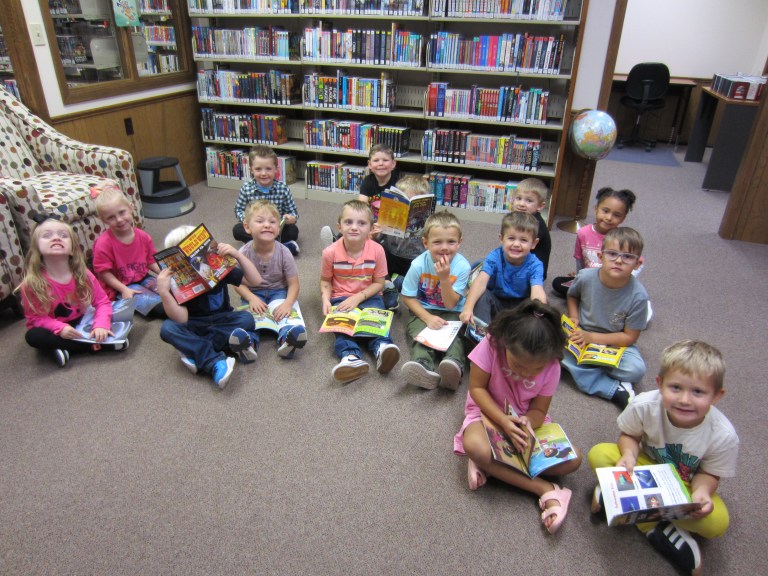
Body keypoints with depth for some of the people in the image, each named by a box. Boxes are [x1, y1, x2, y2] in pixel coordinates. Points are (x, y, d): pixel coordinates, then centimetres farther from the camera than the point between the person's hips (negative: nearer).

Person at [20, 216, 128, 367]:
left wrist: (101, 326, -28)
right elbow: (35, 317, -13)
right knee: (33, 336, -32)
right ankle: (98, 345, -30)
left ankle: (64, 348, -20)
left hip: (81, 323, 2)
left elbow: (102, 302, -9)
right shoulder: (32, 283, -20)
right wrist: (60, 328, -31)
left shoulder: (83, 274, -14)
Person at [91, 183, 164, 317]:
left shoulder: (142, 236, -2)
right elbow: (104, 272, -12)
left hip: (143, 279, 6)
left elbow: (151, 261, 7)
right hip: (119, 288, -6)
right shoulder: (104, 243, -16)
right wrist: (124, 289, -20)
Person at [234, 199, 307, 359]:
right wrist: (252, 298, -26)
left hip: (278, 291, -1)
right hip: (253, 293, 1)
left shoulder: (284, 253, -15)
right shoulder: (244, 253, -14)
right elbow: (239, 283, -7)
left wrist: (288, 303, -31)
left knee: (282, 311, -31)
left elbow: (293, 284, -12)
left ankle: (286, 340, -54)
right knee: (250, 311, -29)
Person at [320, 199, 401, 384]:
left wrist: (358, 297, -16)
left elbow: (378, 283, -4)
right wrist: (326, 299, -14)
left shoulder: (377, 250, -10)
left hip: (368, 296, 1)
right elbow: (325, 280, 4)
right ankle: (351, 356, -49)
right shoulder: (331, 252, -9)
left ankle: (382, 347, -48)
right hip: (341, 298, -1)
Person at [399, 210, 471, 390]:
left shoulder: (462, 266, -15)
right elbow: (408, 297, -7)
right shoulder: (419, 265, -15)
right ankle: (424, 367, -52)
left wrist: (445, 278, -30)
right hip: (423, 311, 0)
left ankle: (454, 364, -54)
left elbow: (450, 304, -15)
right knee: (419, 332, -29)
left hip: (451, 313, 0)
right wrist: (428, 318, -20)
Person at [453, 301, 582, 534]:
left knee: (572, 460, -19)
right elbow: (477, 388, -18)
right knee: (474, 447, -38)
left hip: (527, 419, 3)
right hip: (488, 412, -3)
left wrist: (527, 422, -33)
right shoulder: (491, 344, -25)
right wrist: (503, 421, -31)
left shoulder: (551, 366, -17)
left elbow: (538, 410, -8)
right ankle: (544, 489, -22)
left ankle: (490, 464, -15)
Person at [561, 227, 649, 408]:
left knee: (636, 369, -30)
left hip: (615, 343, -2)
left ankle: (580, 369, -13)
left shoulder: (638, 296, -22)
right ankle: (614, 389, -24)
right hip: (582, 334, 2)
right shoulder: (585, 277, -17)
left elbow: (630, 337, -14)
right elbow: (572, 295, 9)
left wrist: (592, 337, -21)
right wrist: (573, 318, -8)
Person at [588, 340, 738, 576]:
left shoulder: (723, 435, -27)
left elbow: (709, 473, -11)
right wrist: (629, 455, -32)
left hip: (685, 486, 0)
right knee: (598, 454, -25)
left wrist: (701, 492, -33)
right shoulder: (644, 406, -29)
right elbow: (629, 435, -10)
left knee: (717, 522, -29)